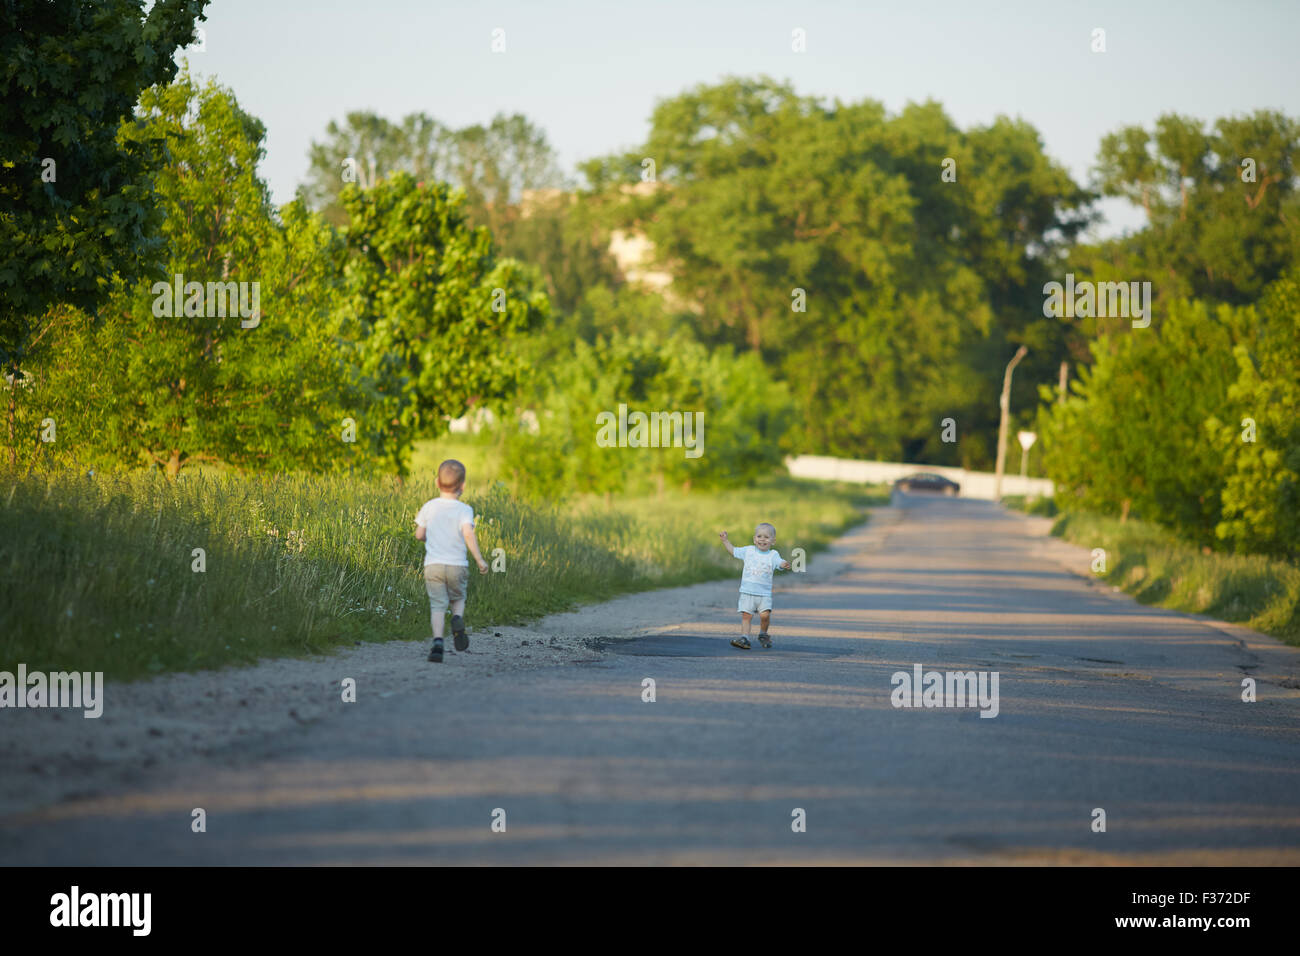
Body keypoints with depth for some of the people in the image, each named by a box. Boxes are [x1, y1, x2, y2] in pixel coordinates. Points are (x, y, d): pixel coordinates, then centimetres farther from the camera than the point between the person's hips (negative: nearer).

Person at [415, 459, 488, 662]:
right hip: (457, 565, -1)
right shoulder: (464, 510, -5)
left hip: (433, 564, 1)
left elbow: (419, 535, 6)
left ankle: (437, 641, -22)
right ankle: (458, 619, -9)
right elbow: (468, 533, -19)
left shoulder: (429, 507, 3)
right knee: (458, 598, 22)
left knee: (438, 605, -2)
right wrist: (480, 560, -15)